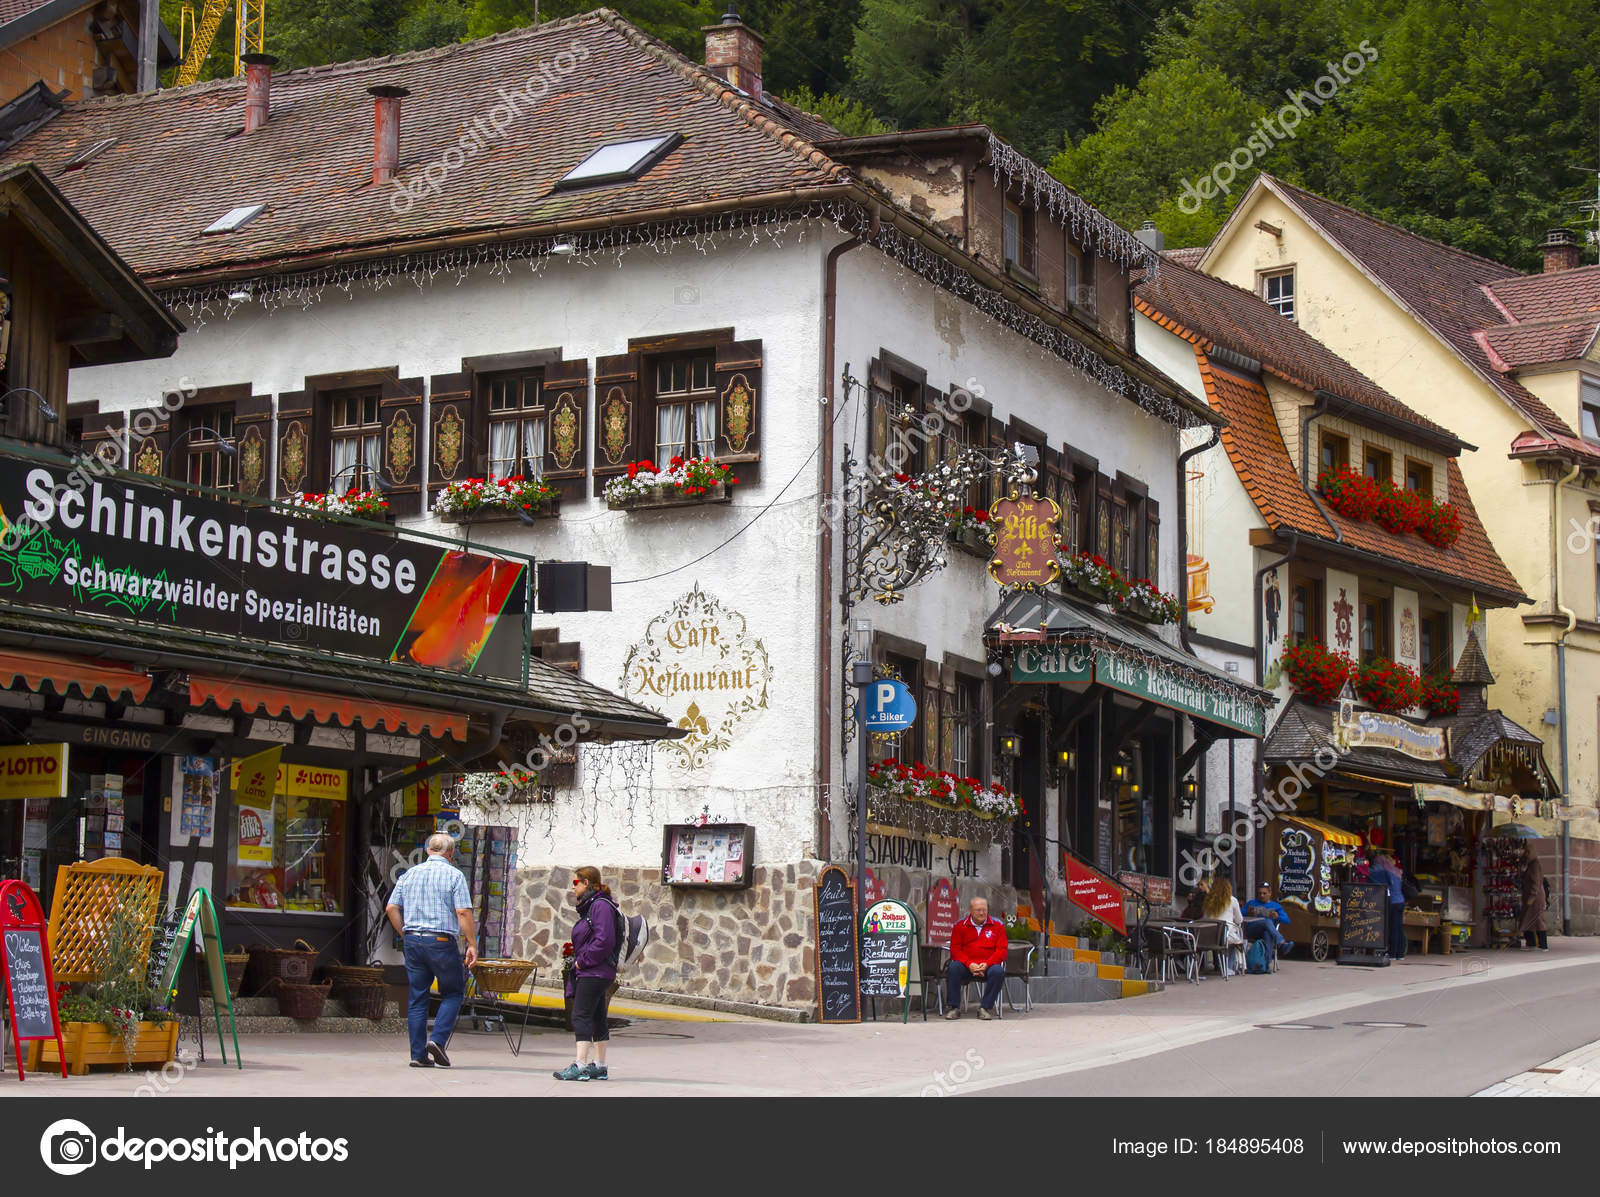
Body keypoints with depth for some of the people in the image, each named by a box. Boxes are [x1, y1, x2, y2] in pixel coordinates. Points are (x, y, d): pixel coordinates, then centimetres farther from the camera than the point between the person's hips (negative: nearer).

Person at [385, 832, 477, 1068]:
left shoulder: (409, 874, 11)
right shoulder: (454, 876, -3)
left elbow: (391, 909, 8)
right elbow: (463, 912, -12)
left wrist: (405, 936, 16)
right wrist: (472, 945, -8)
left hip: (412, 940, 4)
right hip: (442, 942, -4)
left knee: (417, 998, 8)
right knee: (452, 993, 10)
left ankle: (418, 1054, 6)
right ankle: (438, 1039, -7)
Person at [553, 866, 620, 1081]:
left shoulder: (601, 906, -14)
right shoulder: (590, 906, 18)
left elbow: (604, 941, -23)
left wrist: (583, 961, -16)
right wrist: (579, 962, 14)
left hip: (594, 973, -10)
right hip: (589, 973, 10)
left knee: (580, 1015, -13)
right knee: (597, 1018, 12)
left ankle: (580, 1065, -17)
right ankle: (599, 1066, 17)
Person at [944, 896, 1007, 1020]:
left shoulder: (997, 925, 8)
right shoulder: (960, 926, 8)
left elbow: (1001, 949, 2)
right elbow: (955, 949, 1)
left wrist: (986, 964, -14)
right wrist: (969, 964, -15)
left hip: (988, 966, 0)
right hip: (966, 966, 0)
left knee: (998, 971, -33)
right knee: (953, 968, -31)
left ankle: (986, 1007, -19)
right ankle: (953, 1007, -21)